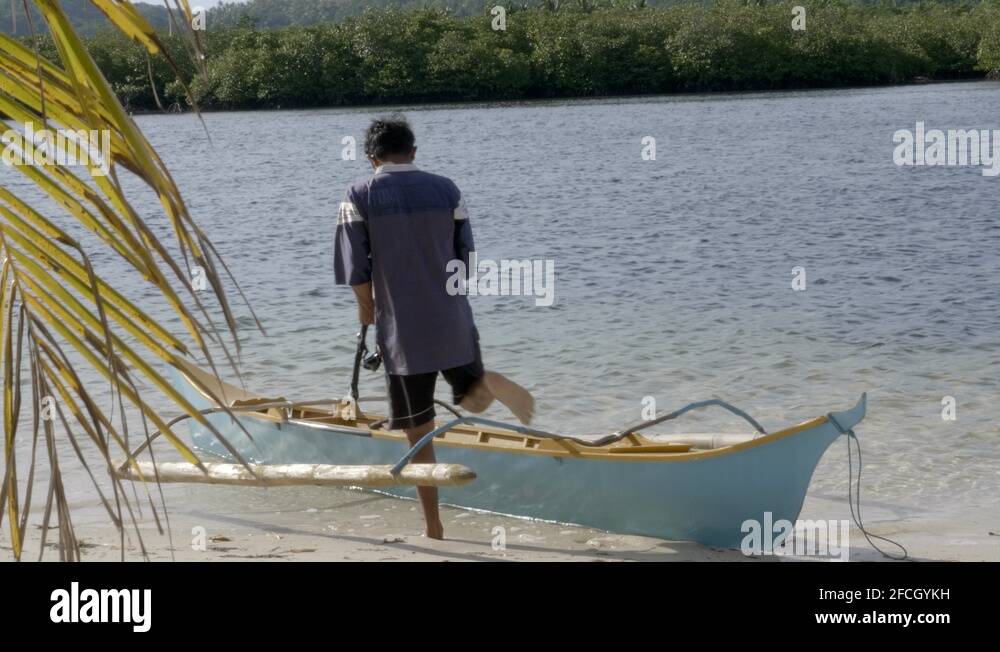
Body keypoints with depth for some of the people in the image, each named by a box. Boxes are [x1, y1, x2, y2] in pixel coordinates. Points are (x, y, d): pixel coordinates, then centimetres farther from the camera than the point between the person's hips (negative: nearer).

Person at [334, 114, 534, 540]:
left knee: (418, 433, 7)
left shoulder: (359, 197, -4)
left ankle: (434, 528, 9)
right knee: (474, 398, 26)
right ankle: (491, 384, -7)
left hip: (402, 330, -2)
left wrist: (368, 309, 10)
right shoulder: (446, 190, 4)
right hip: (453, 321, 2)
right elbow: (466, 258, 6)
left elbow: (357, 268, -8)